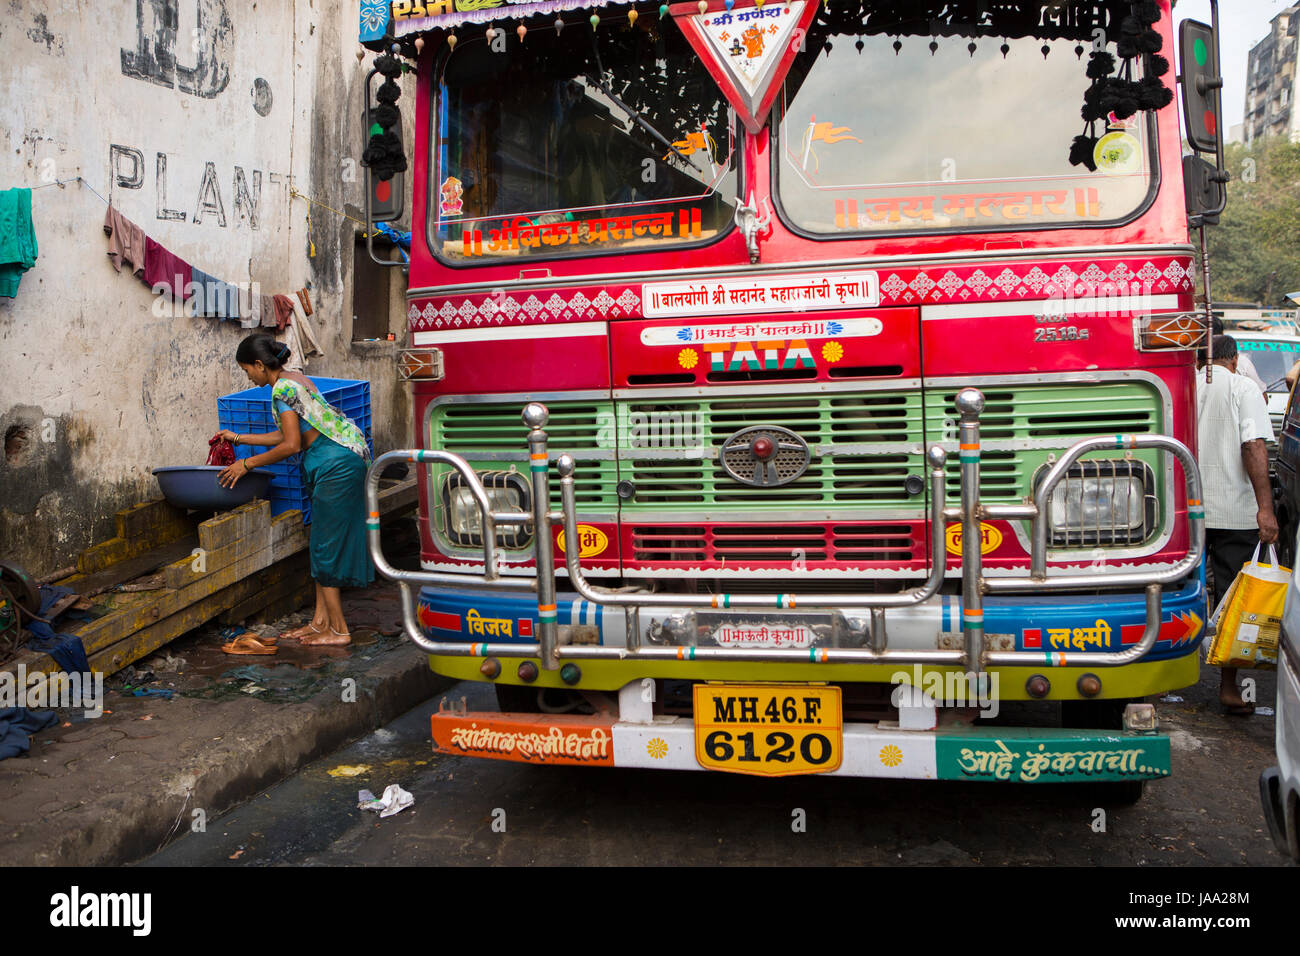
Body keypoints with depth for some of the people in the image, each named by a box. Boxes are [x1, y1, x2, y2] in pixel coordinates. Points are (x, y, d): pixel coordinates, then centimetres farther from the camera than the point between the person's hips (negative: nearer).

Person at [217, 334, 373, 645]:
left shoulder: (282, 388, -13)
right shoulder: (295, 378, 16)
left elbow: (291, 445, -17)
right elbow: (286, 435, 22)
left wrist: (247, 464, -7)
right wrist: (238, 438, 28)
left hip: (335, 465, -10)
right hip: (341, 461, 10)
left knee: (326, 546, -4)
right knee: (324, 544, 14)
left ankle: (339, 630, 2)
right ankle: (321, 620, 20)